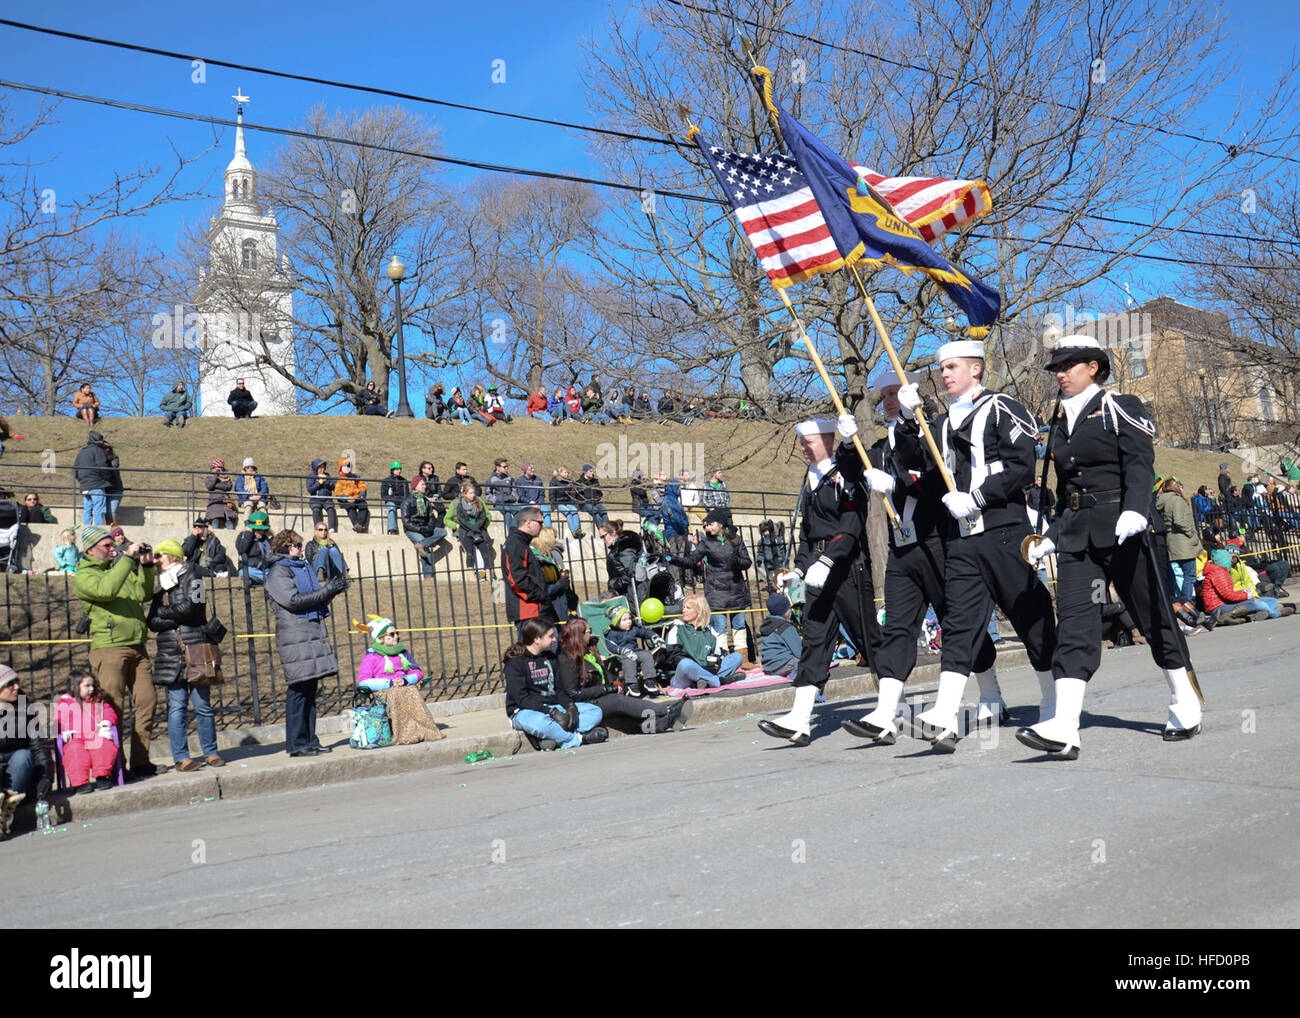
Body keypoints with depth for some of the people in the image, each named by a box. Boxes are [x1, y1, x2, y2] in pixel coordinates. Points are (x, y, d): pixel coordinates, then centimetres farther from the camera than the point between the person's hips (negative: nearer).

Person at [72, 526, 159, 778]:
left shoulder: (119, 567, 19)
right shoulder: (84, 575, 0)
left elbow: (143, 594, 14)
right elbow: (106, 590, -21)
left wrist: (146, 566, 3)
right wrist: (128, 558, -20)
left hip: (137, 647, 6)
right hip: (109, 648, -6)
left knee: (147, 701, 3)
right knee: (113, 708, -5)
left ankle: (140, 761, 9)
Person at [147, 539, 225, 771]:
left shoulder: (191, 578, 4)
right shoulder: (160, 586, 17)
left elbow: (190, 607, -12)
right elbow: (152, 622, 7)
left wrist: (163, 612, 1)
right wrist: (176, 620, -8)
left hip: (196, 649, -4)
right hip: (171, 654, 4)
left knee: (202, 705, -2)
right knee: (176, 705, -2)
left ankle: (211, 752, 9)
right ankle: (181, 757, 3)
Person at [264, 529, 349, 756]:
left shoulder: (304, 567, 22)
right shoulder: (277, 571, -4)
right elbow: (292, 600, -16)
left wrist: (332, 589, 7)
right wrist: (327, 590, -13)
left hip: (315, 631, 8)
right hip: (295, 635, -8)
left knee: (310, 688, 9)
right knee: (298, 689, -7)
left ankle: (309, 740, 14)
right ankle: (296, 744, -2)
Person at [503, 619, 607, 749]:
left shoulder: (550, 657, 14)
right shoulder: (515, 662, -9)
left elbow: (558, 689, 13)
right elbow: (521, 698, -17)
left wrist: (570, 705, -9)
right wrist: (551, 712, -25)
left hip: (553, 707, 7)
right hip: (525, 711, -7)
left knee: (595, 711, -9)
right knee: (539, 723, -43)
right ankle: (579, 739, -24)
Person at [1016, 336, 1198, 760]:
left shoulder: (1121, 409, 2)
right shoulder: (1061, 423, 19)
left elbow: (1140, 464, -13)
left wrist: (1134, 510, -30)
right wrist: (1050, 539, 17)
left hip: (1120, 530, -4)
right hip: (1075, 534, 5)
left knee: (1153, 616, 6)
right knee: (1074, 621, -10)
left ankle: (1186, 708, 27)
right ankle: (1063, 730, -20)